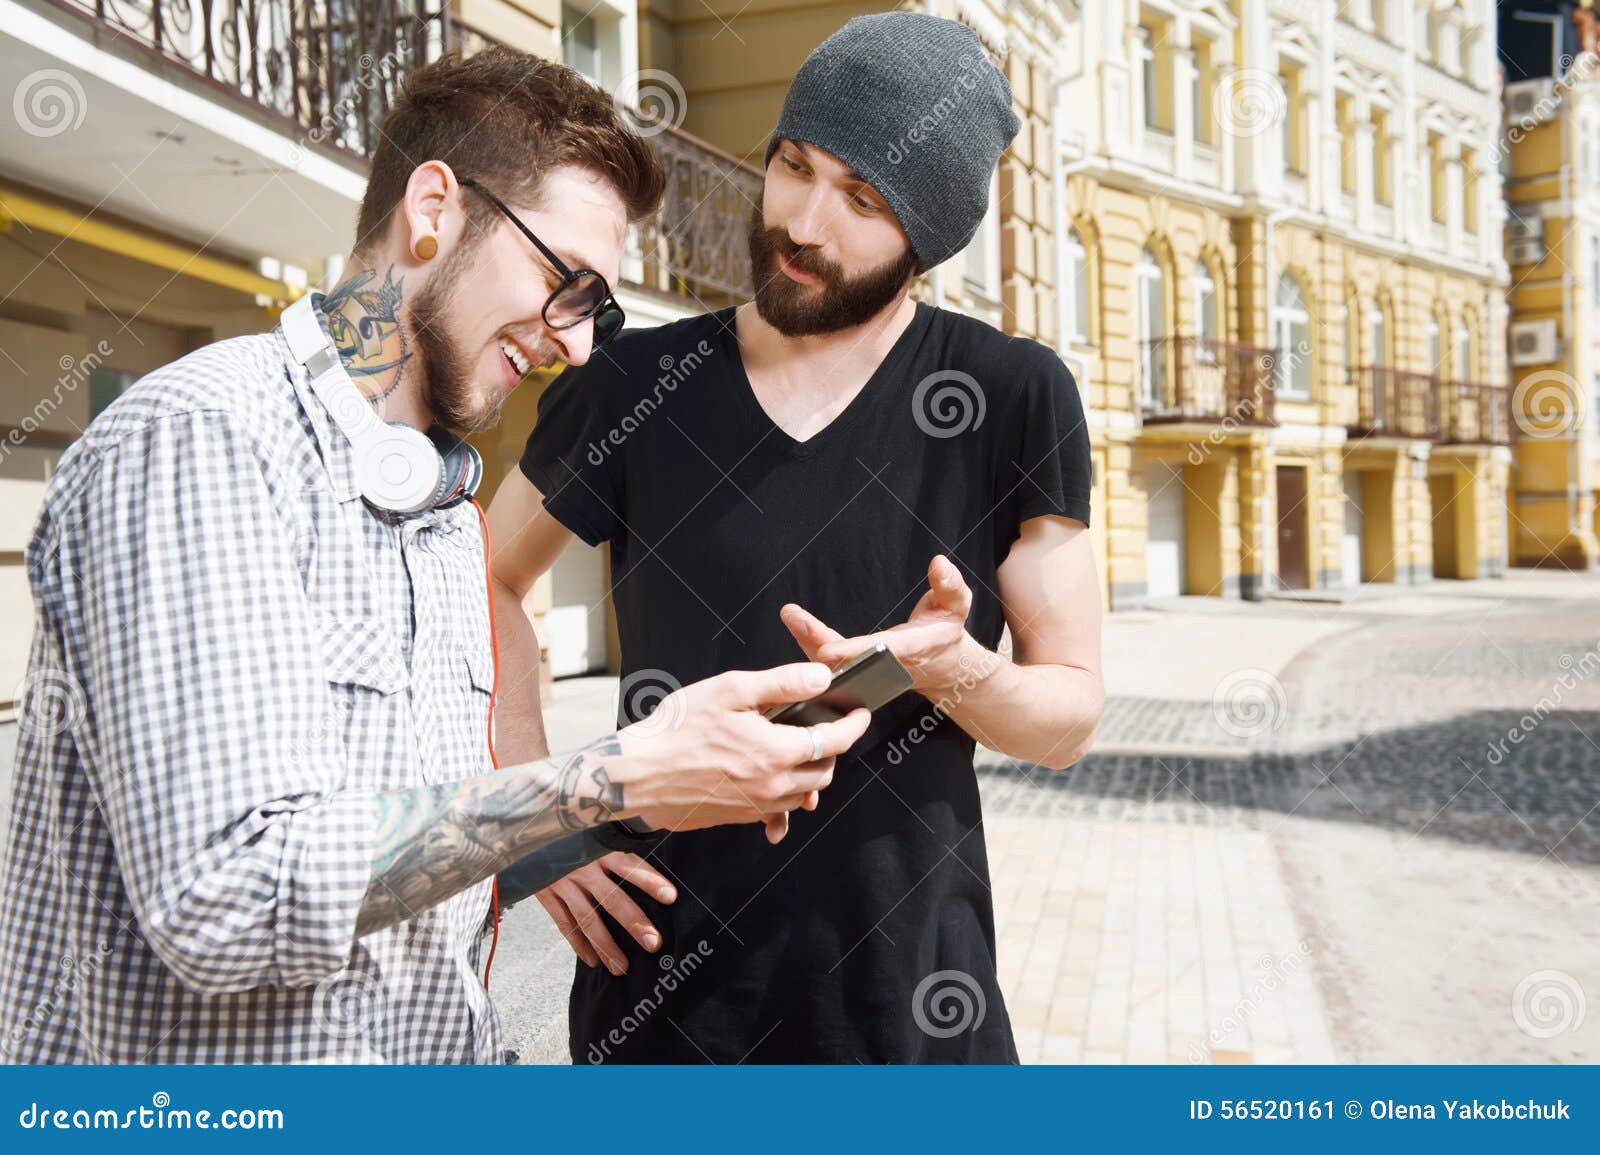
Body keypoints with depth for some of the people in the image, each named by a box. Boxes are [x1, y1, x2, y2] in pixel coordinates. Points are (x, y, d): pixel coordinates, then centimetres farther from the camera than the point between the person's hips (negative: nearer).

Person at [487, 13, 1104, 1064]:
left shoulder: (1016, 397, -7)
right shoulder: (635, 387, -4)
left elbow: (1072, 715, -2)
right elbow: (490, 582, 11)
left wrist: (954, 666, -23)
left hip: (907, 1000, 0)